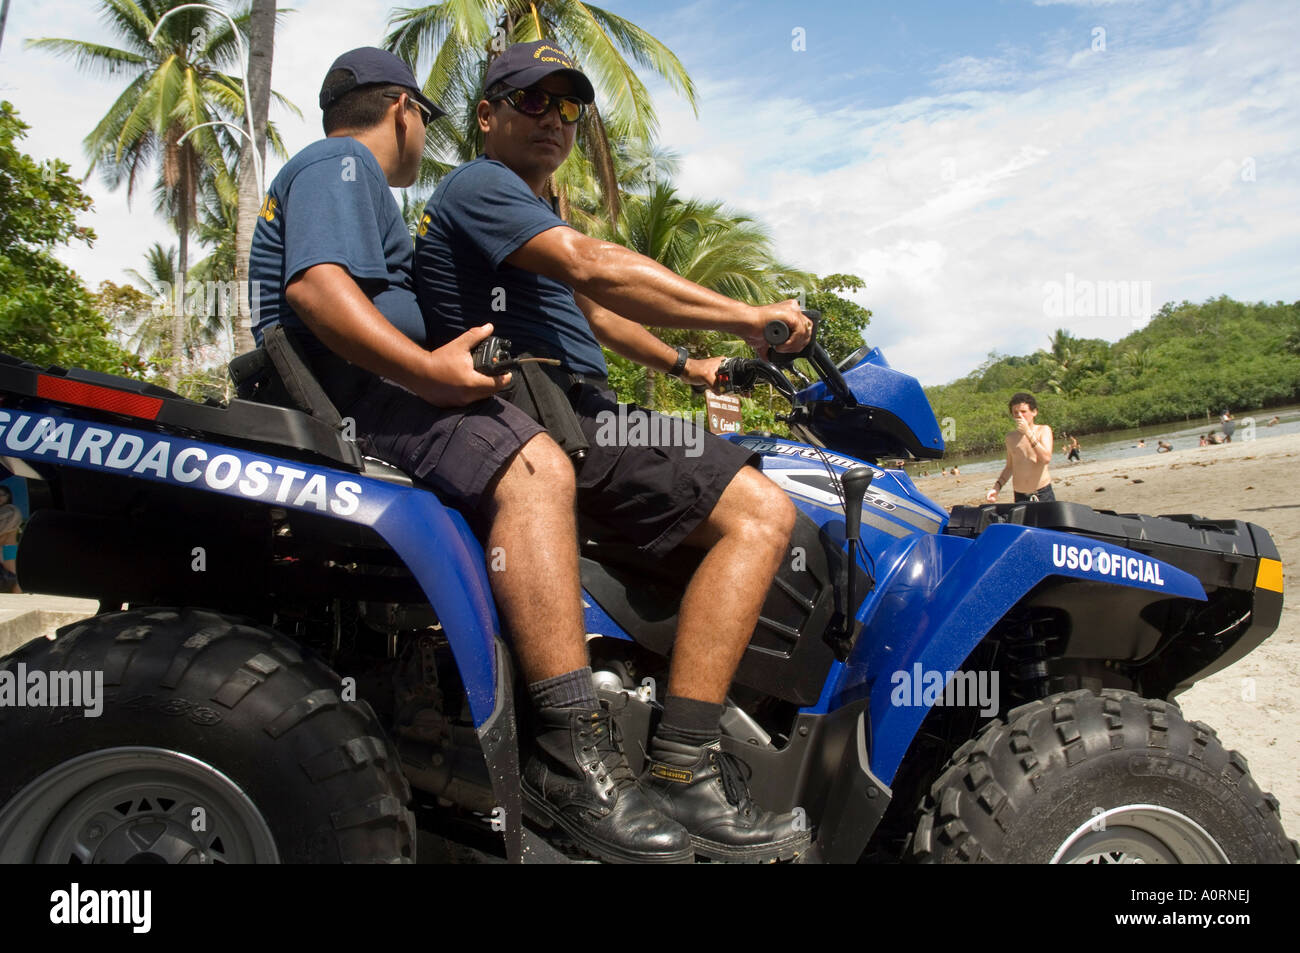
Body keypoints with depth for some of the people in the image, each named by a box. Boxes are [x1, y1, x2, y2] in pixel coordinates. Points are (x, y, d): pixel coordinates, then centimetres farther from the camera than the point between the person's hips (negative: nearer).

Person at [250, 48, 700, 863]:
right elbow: (315, 284, -21)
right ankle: (586, 761, -38)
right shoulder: (340, 163, 0)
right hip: (349, 396, -11)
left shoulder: (348, 177, 34)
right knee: (533, 468, -30)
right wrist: (425, 370, -29)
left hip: (363, 397, 11)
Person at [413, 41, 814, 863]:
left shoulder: (536, 209, 31)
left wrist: (686, 367, 33)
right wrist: (747, 317, -17)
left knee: (755, 483, 15)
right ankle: (678, 774, -24)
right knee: (760, 513, -22)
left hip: (575, 411, 10)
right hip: (534, 416, -10)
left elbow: (587, 308, 38)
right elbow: (596, 268, -19)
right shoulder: (479, 186, -3)